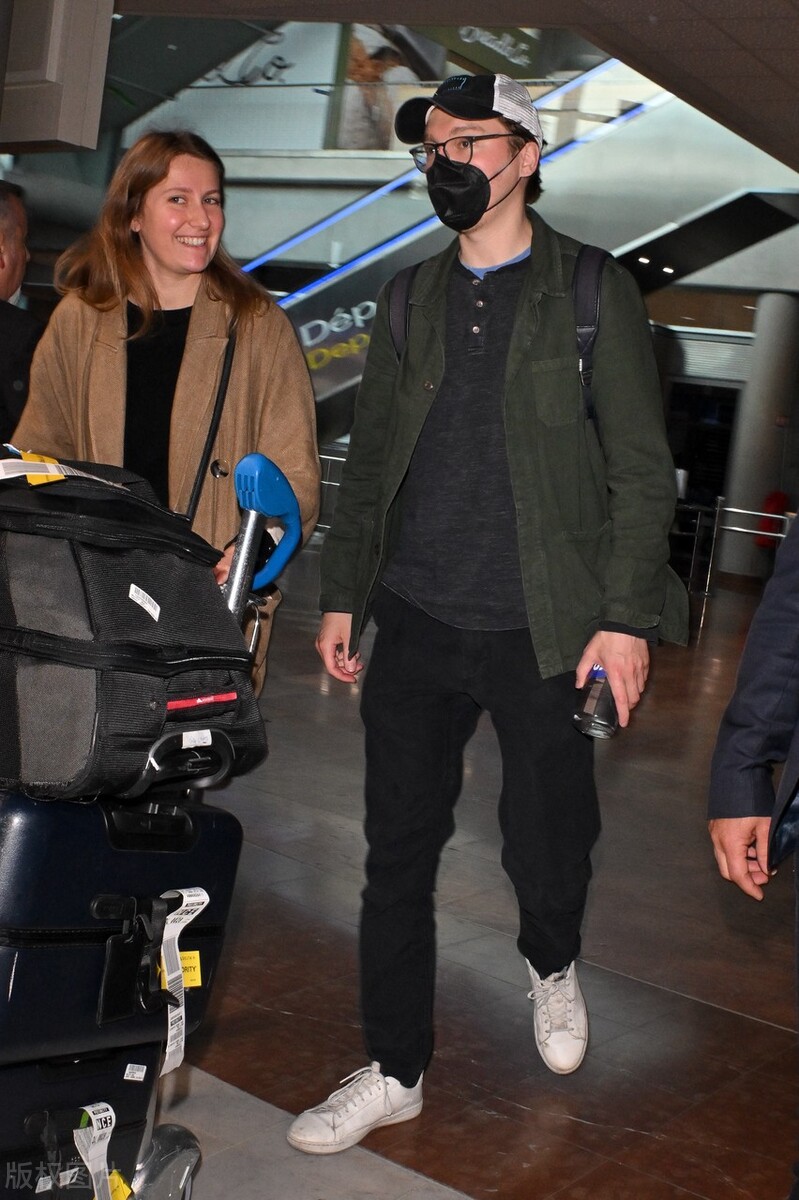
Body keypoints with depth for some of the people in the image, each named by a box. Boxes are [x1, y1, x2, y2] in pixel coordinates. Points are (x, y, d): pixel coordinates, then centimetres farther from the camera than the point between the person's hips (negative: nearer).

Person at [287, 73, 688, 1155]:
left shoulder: (594, 293, 1)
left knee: (547, 848, 4)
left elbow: (641, 469, -3)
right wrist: (343, 593, 9)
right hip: (418, 625, 4)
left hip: (543, 634, -3)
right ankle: (395, 1073, 22)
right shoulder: (410, 302, 12)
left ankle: (552, 967, 40)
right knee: (398, 852, 6)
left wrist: (625, 616, -10)